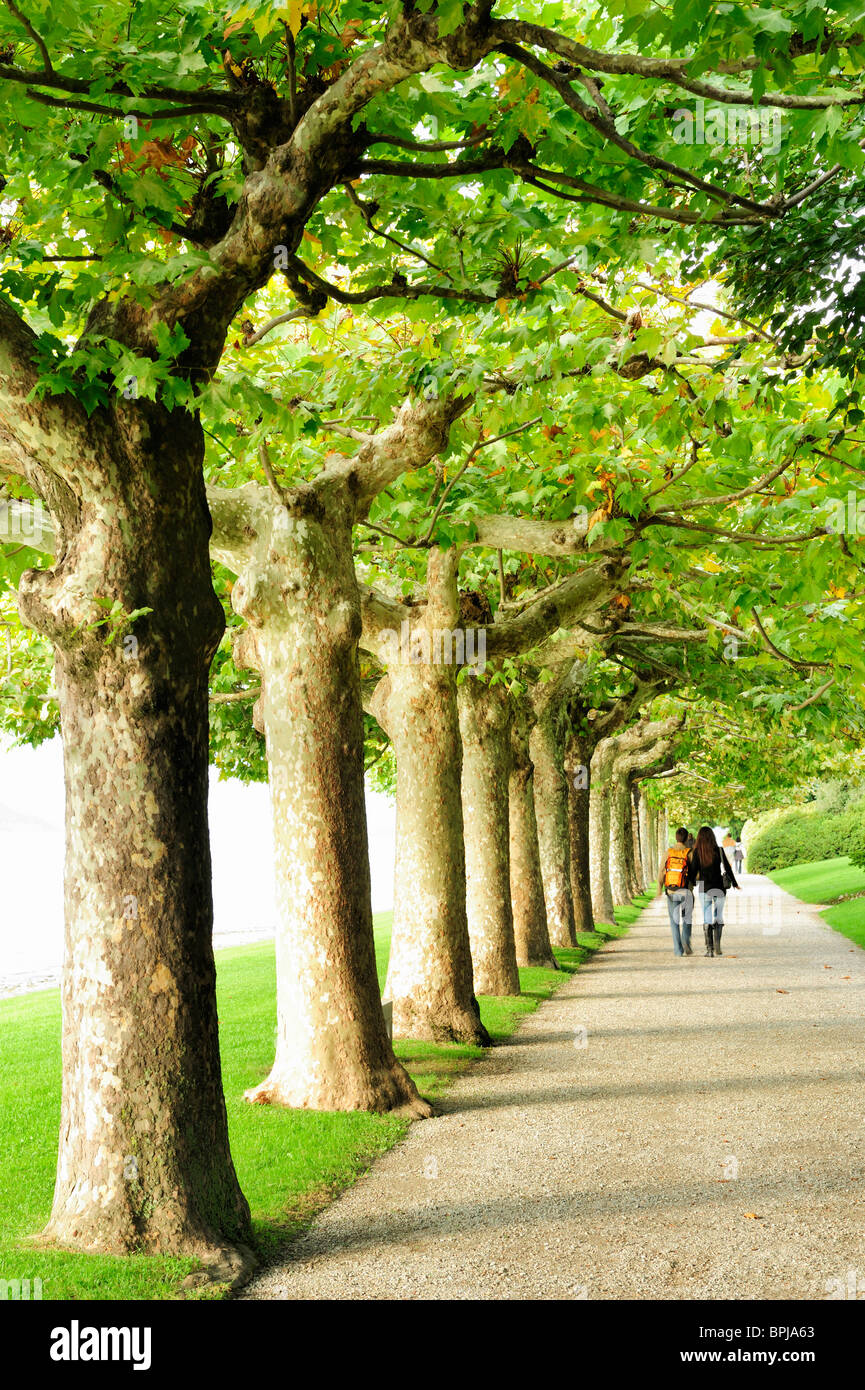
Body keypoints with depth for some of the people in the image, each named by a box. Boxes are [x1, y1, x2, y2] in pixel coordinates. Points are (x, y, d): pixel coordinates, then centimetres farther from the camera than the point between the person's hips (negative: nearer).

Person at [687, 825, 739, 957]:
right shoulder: (719, 850, -4)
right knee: (719, 917, 14)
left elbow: (693, 871, -5)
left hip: (704, 888, -1)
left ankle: (709, 949, 1)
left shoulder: (696, 852, -6)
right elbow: (727, 868, 1)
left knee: (707, 919, 6)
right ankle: (717, 946, 1)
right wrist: (734, 883, 12)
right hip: (719, 888, 1)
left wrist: (690, 886, 8)